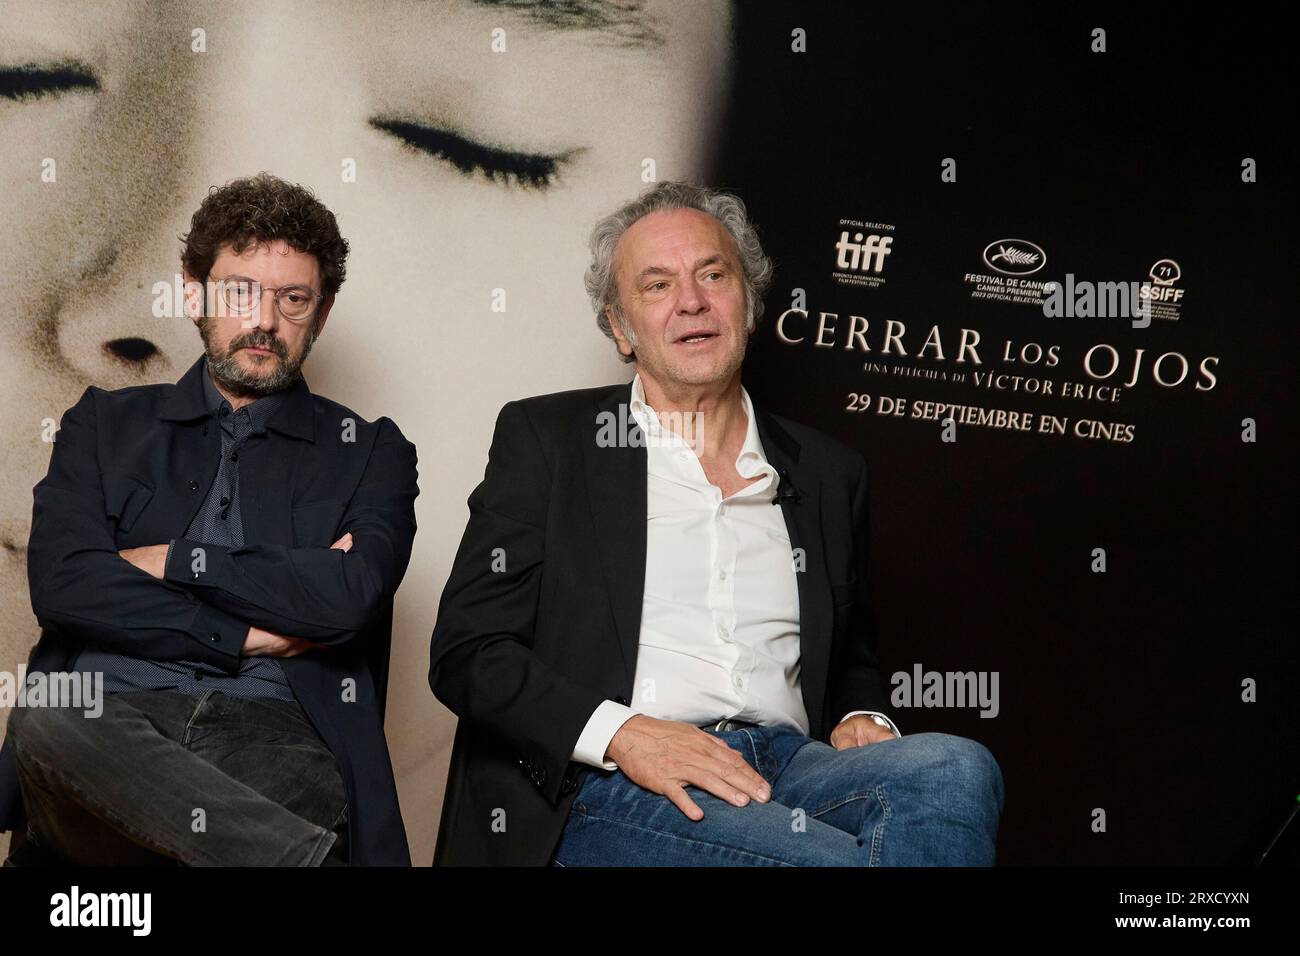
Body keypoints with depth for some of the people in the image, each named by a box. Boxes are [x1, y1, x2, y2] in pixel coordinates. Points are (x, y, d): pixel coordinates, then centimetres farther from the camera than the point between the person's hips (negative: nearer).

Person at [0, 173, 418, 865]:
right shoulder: (105, 424, 21)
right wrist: (248, 634, -2)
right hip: (110, 723, 4)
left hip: (273, 737, -4)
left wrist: (174, 561, 1)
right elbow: (62, 584, 2)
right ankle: (317, 859, -30)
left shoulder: (370, 452, 17)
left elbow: (349, 597, -3)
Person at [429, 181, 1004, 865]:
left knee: (956, 769, -28)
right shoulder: (544, 439, 8)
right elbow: (466, 651, 1)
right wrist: (623, 733, -15)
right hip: (606, 792, -5)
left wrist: (861, 721, 4)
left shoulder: (825, 471, 18)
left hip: (786, 767, 5)